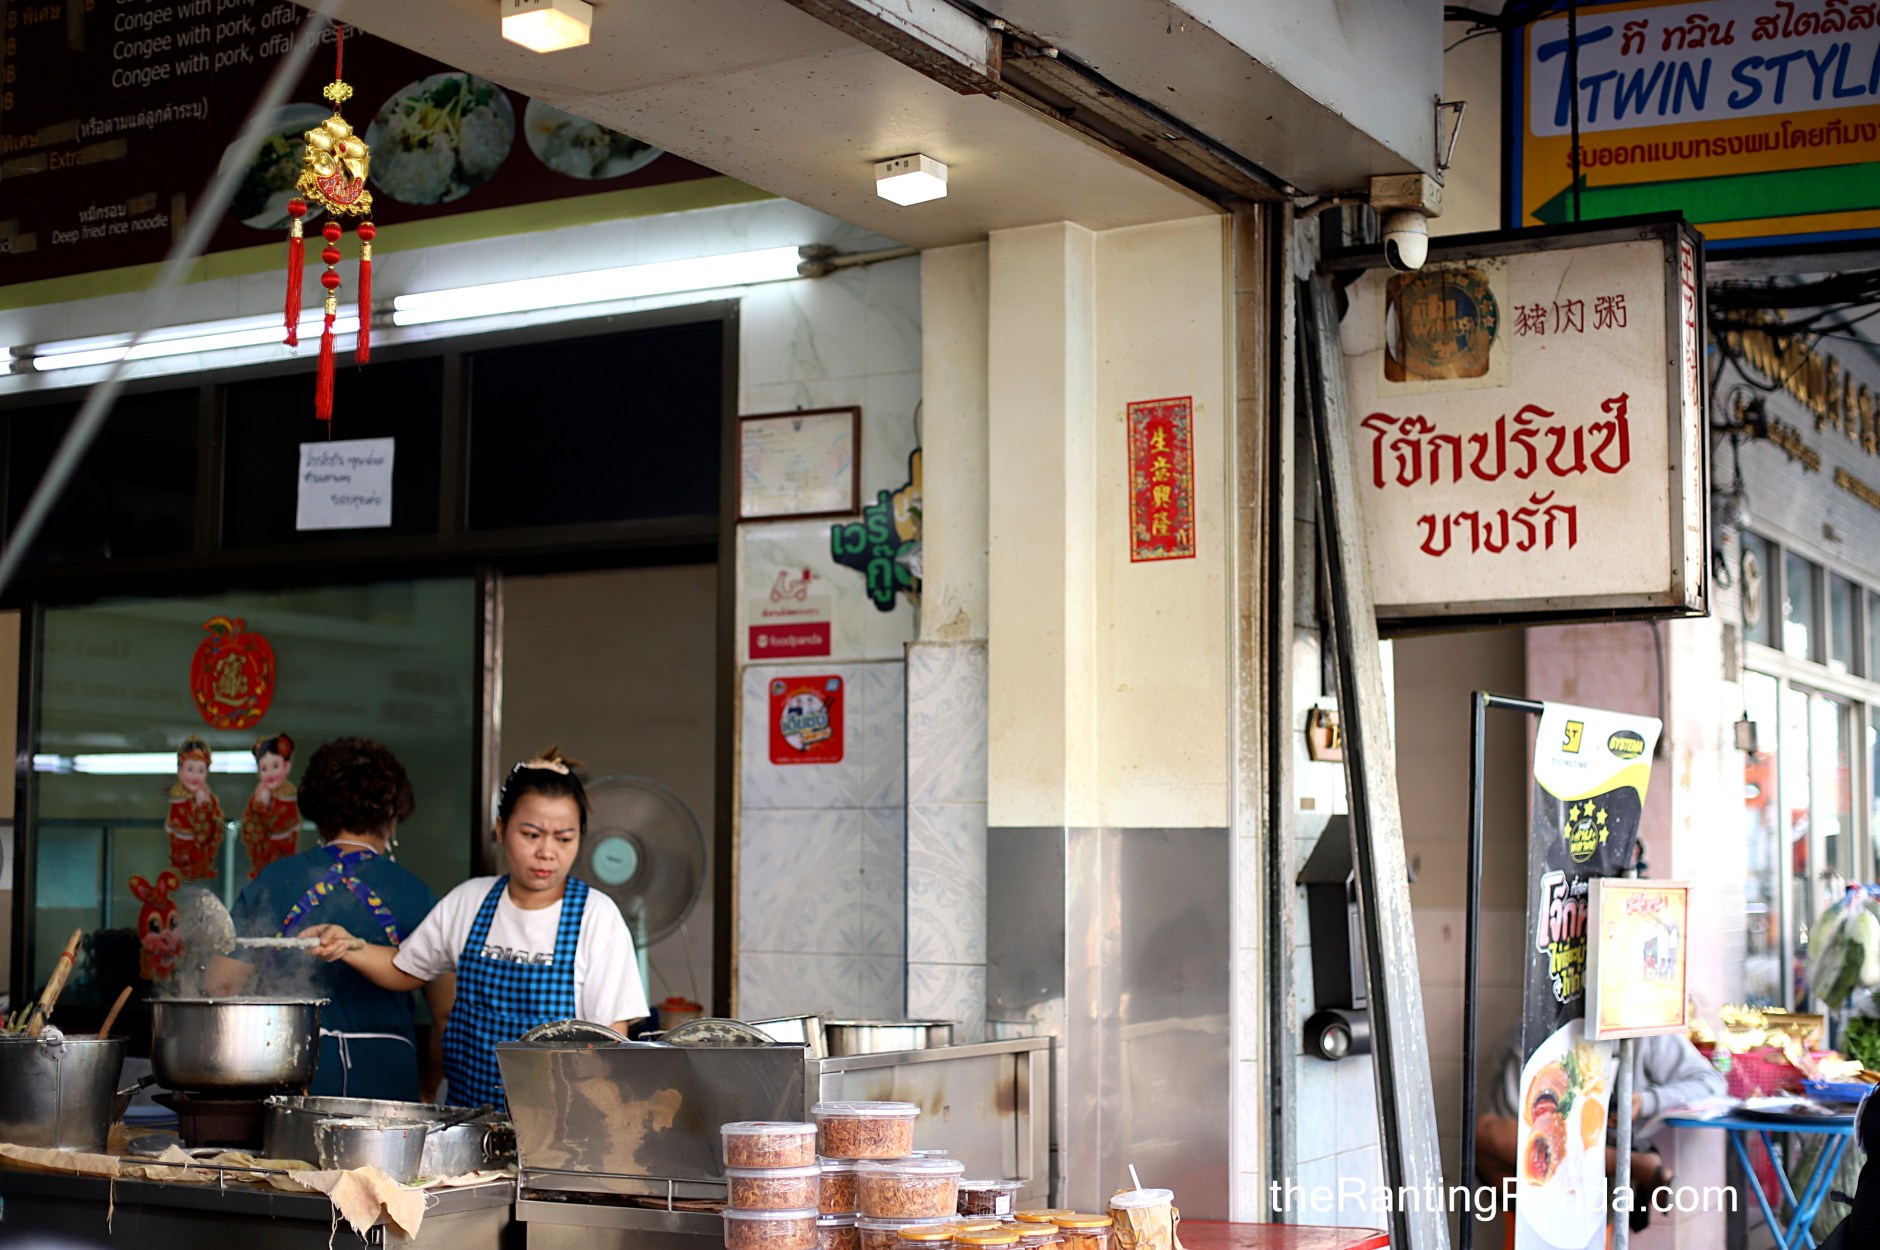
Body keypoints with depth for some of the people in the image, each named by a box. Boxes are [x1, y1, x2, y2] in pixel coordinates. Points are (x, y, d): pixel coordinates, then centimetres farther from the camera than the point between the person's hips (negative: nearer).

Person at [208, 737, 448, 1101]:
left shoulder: (274, 880, 6)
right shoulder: (415, 893, 4)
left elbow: (221, 982, 7)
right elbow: (448, 1013, 6)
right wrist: (425, 1090, 23)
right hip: (386, 1078, -1)